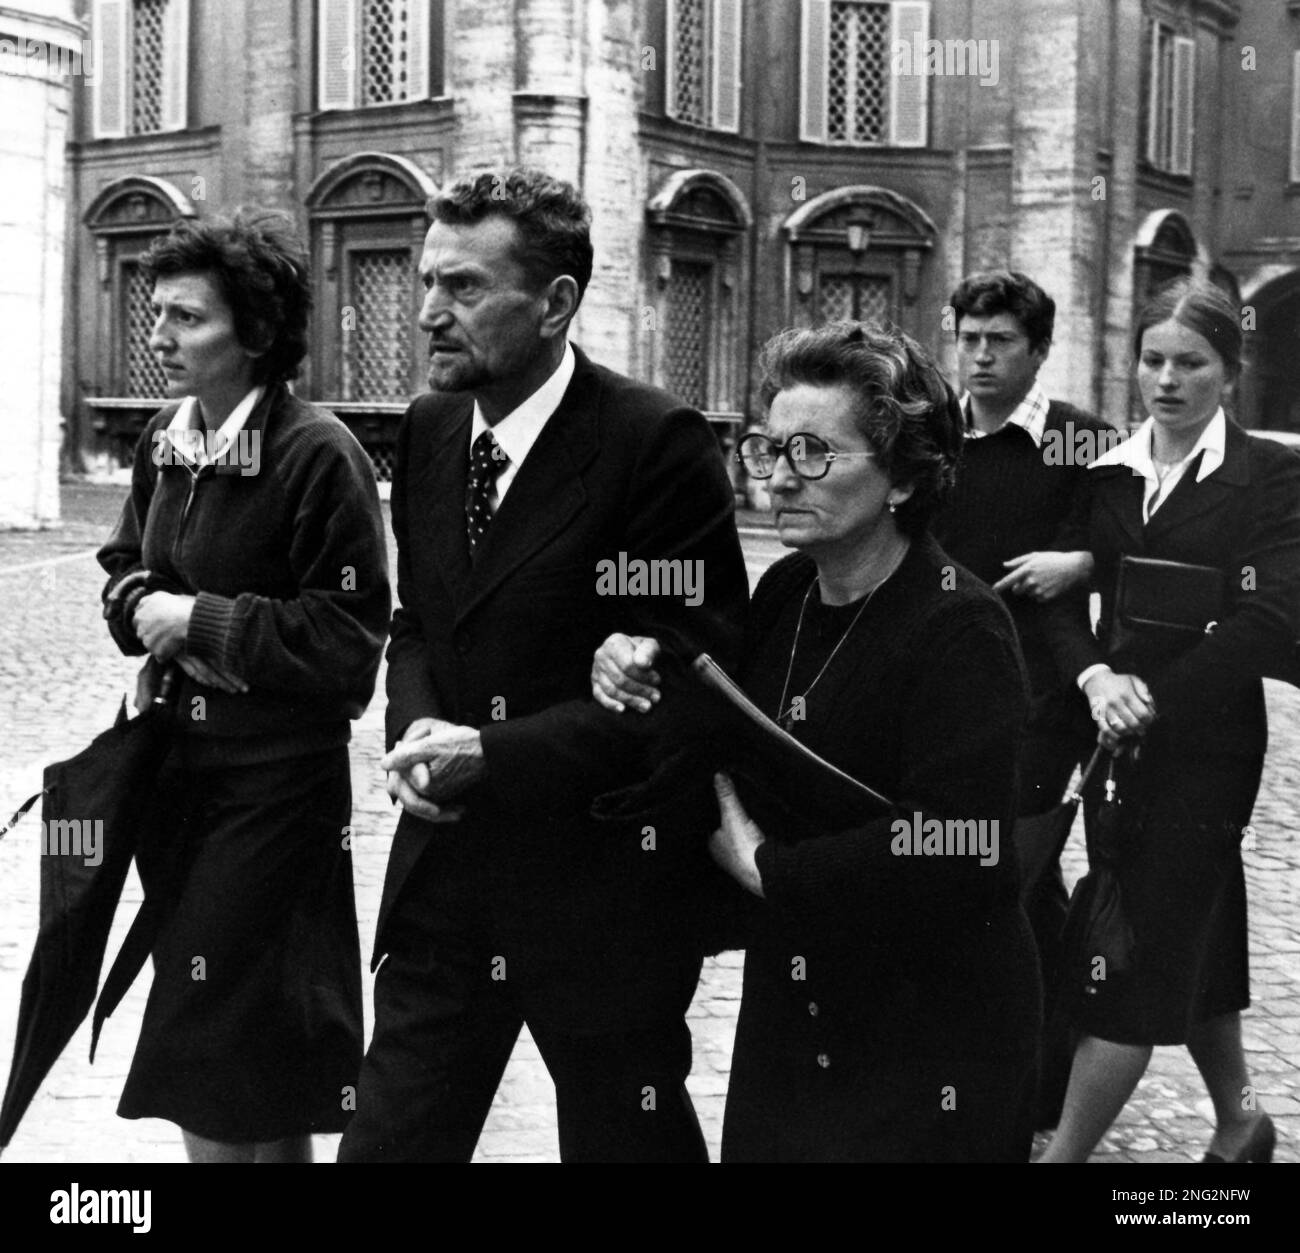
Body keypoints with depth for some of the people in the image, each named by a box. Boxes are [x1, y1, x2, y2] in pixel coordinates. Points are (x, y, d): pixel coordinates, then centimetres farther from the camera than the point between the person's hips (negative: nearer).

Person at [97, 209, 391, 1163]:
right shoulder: (165, 442, 6)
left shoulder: (319, 455, -16)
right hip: (178, 764, 7)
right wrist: (145, 606, -2)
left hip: (278, 784, -7)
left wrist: (203, 622, -16)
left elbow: (346, 639, -18)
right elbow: (124, 568, 20)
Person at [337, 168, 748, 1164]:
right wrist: (418, 725, -7)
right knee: (387, 1140, 11)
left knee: (623, 1138, 13)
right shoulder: (428, 430, 5)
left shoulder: (656, 443, -16)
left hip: (602, 884, -5)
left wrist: (494, 753, -20)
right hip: (444, 874, 6)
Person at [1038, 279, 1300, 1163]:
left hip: (1202, 742, -5)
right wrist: (1095, 676, -18)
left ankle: (1065, 1152, 3)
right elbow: (1064, 598, 1)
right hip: (1118, 739, 5)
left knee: (1138, 954, -3)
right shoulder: (1108, 477, 8)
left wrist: (1154, 694, -19)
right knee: (1192, 943, 18)